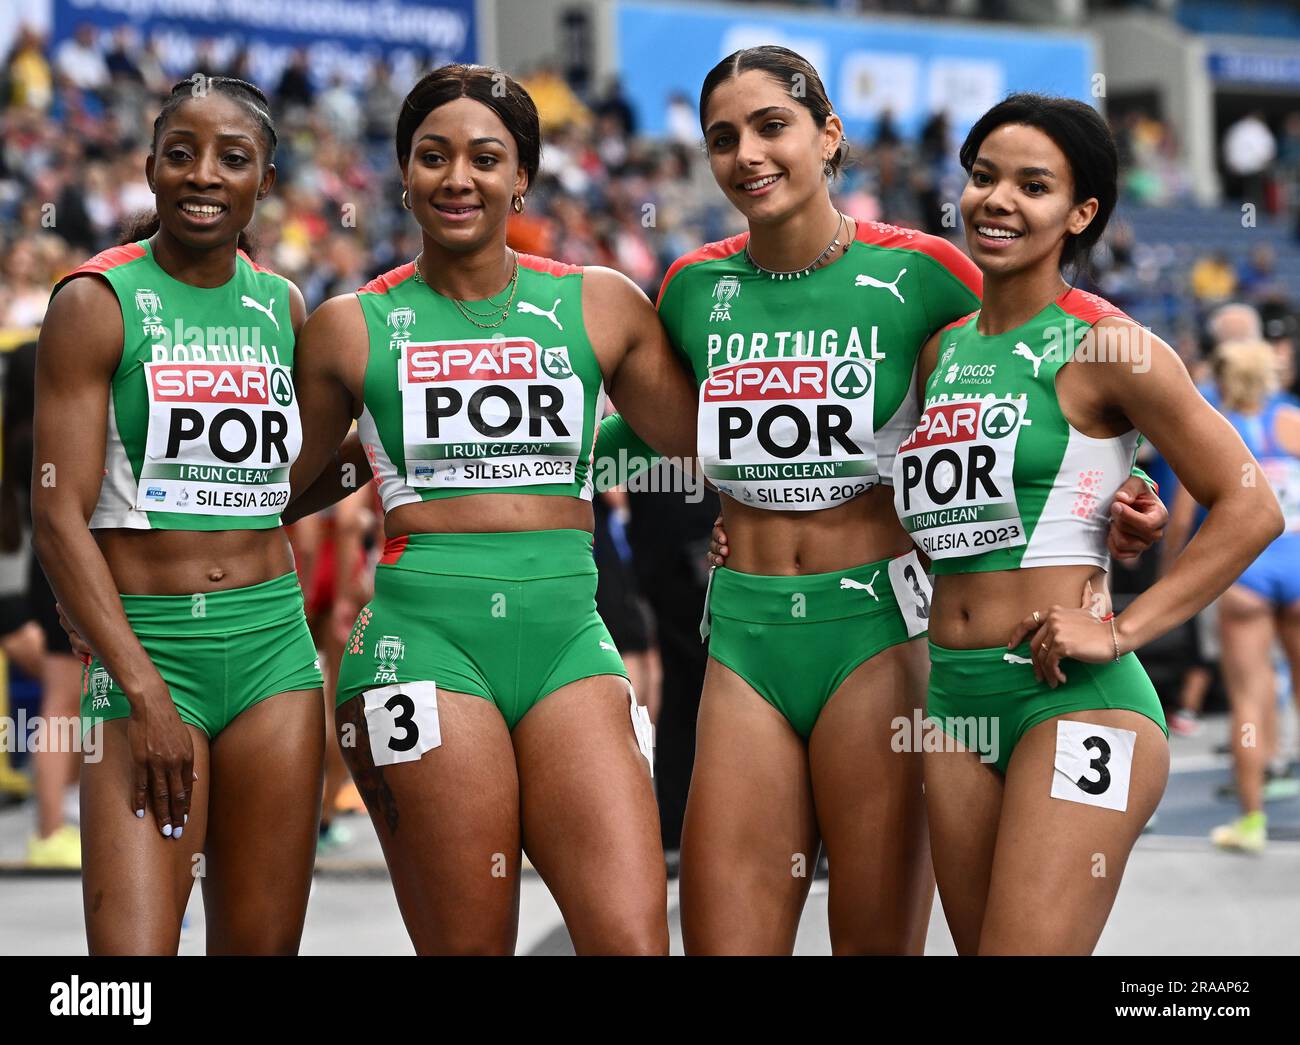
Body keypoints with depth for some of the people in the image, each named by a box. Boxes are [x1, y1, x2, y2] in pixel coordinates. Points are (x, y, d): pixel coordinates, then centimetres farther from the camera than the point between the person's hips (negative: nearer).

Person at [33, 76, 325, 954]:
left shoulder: (282, 308, 10)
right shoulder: (98, 304, -5)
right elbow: (59, 517, -11)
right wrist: (145, 692, -18)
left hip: (274, 649, 5)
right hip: (147, 647, -5)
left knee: (263, 946, 5)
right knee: (132, 951, -16)